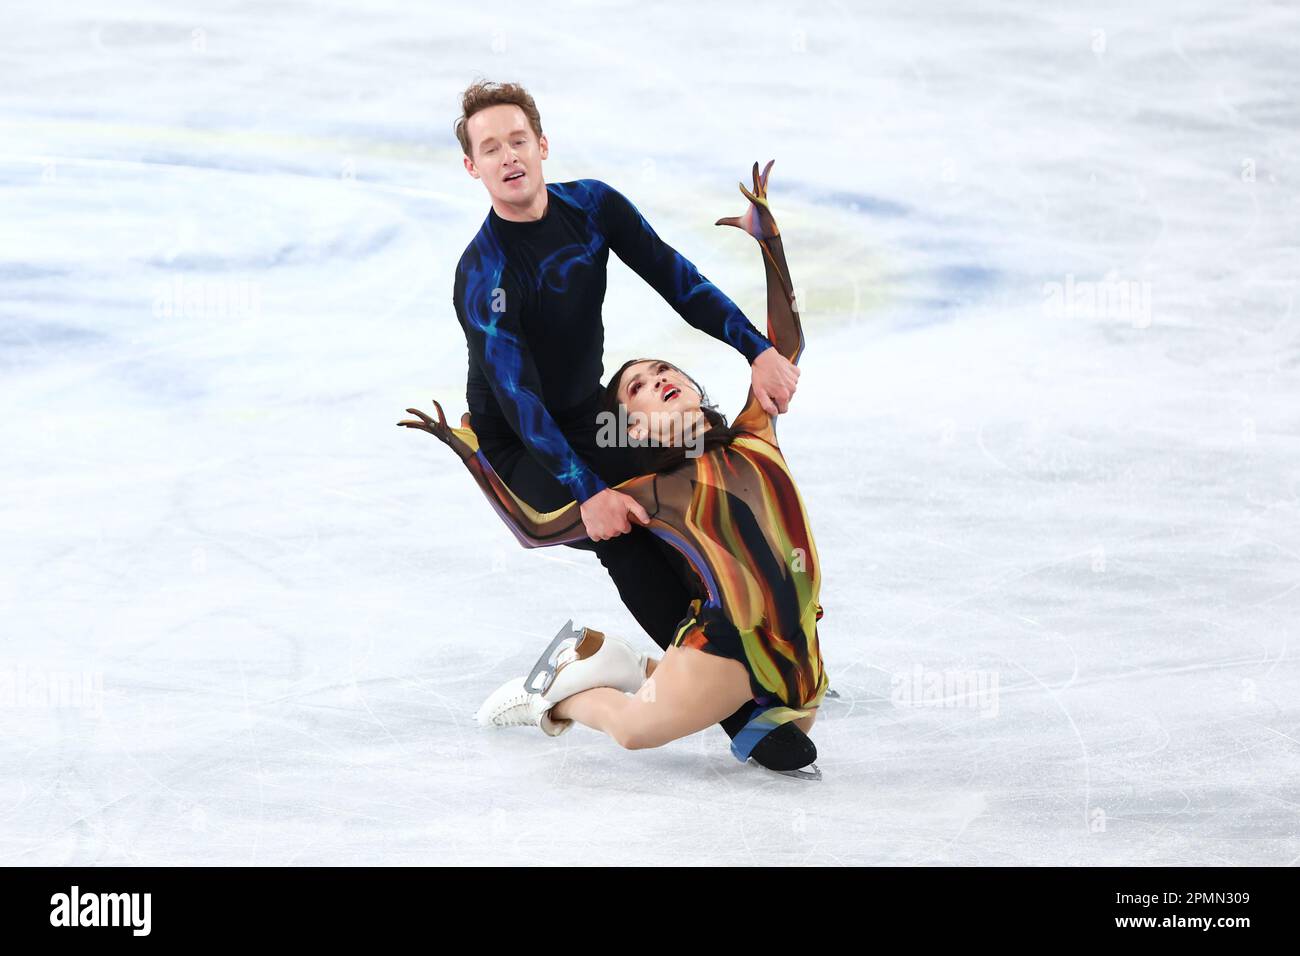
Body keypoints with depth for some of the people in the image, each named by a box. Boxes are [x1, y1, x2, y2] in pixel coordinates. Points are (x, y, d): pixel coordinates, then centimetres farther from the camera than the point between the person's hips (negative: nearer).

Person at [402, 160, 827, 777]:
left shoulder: (754, 439, 18)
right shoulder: (653, 495, 8)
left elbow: (784, 345, 25)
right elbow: (535, 527, 10)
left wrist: (768, 239, 21)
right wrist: (468, 447, 11)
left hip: (796, 650, 5)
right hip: (729, 633, -5)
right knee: (638, 730, -22)